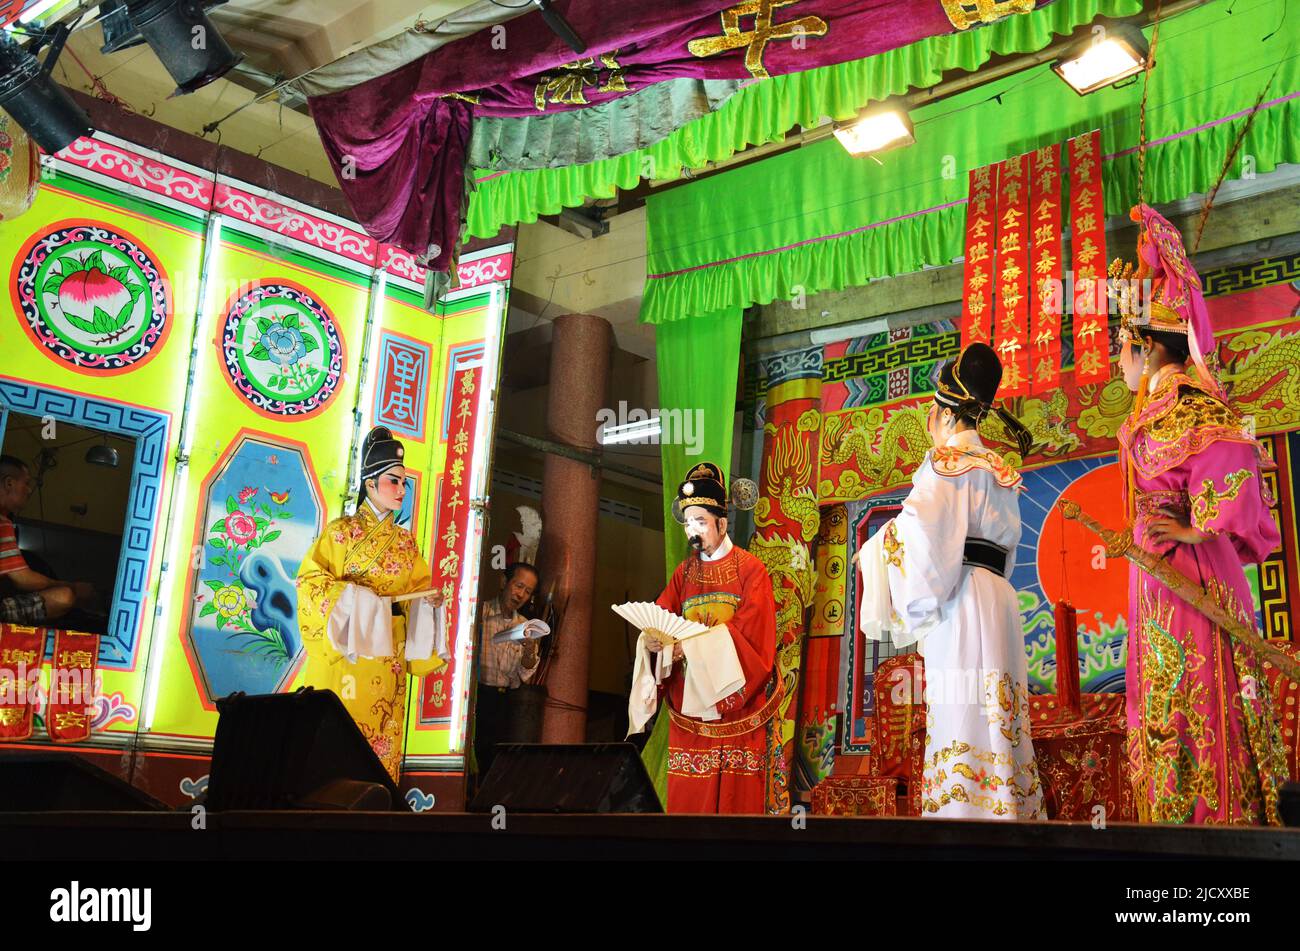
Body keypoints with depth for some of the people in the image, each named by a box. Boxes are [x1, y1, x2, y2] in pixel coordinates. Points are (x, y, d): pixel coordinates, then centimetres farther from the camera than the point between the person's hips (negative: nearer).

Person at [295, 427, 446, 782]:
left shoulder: (406, 542, 14)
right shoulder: (342, 531, 0)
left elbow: (418, 587, 16)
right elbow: (309, 579, -6)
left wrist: (428, 600, -6)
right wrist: (356, 597, -17)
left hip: (386, 658, 4)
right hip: (345, 650, -4)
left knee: (381, 738, 2)